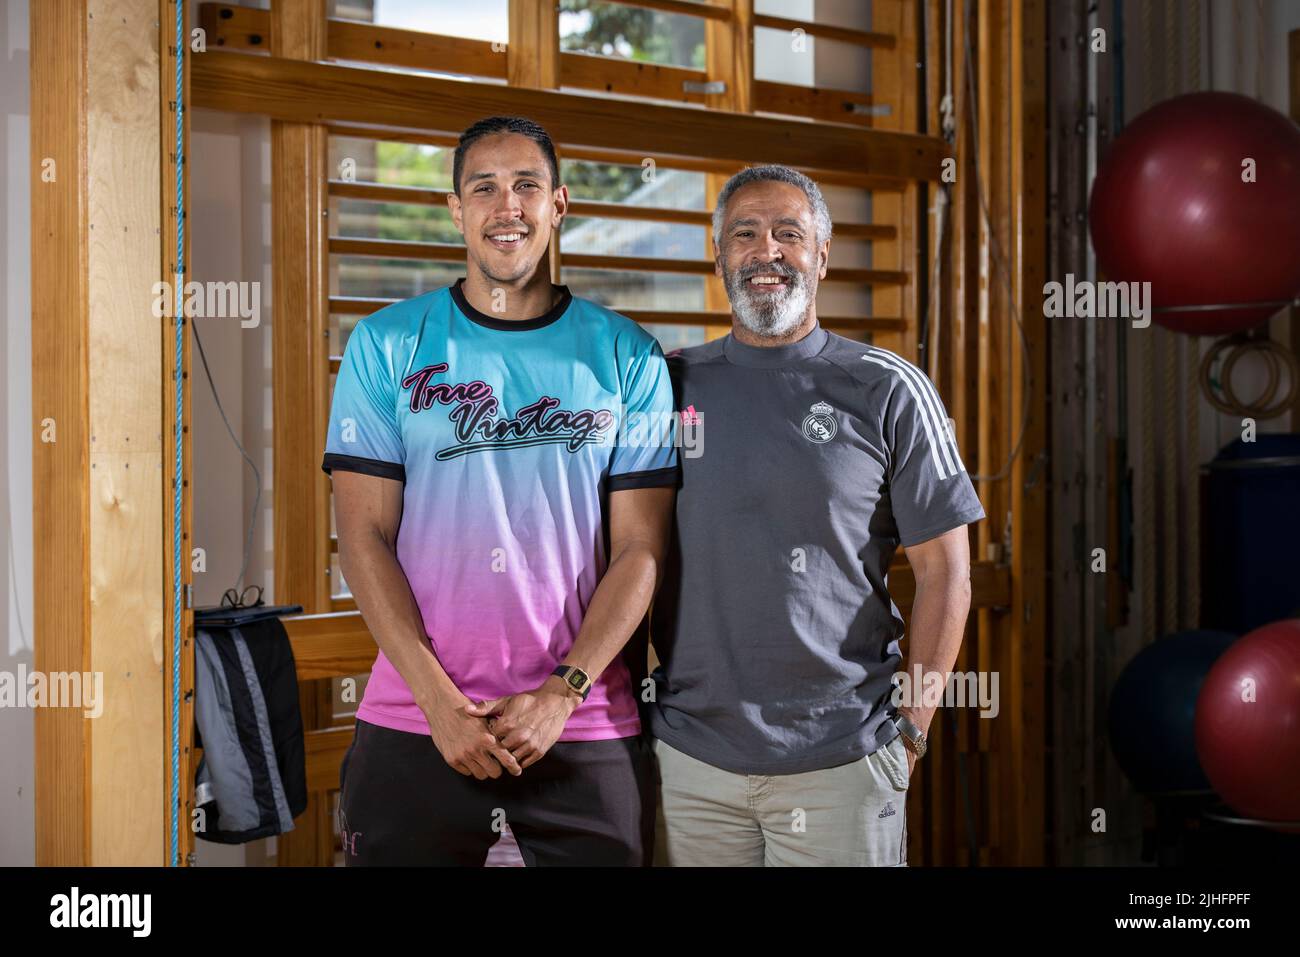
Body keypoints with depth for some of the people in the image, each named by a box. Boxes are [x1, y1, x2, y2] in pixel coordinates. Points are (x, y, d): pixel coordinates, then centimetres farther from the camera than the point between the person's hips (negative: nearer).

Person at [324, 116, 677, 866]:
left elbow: (640, 549, -1)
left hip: (585, 730, 0)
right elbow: (365, 536, -2)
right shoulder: (388, 345, 2)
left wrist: (560, 696, -11)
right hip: (415, 728, 0)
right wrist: (440, 700, -11)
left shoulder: (627, 355, 2)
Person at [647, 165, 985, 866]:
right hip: (688, 756, 2)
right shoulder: (669, 386, 5)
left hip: (842, 761, -2)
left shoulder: (886, 390, 0)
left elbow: (944, 573, 0)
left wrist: (912, 729, -4)